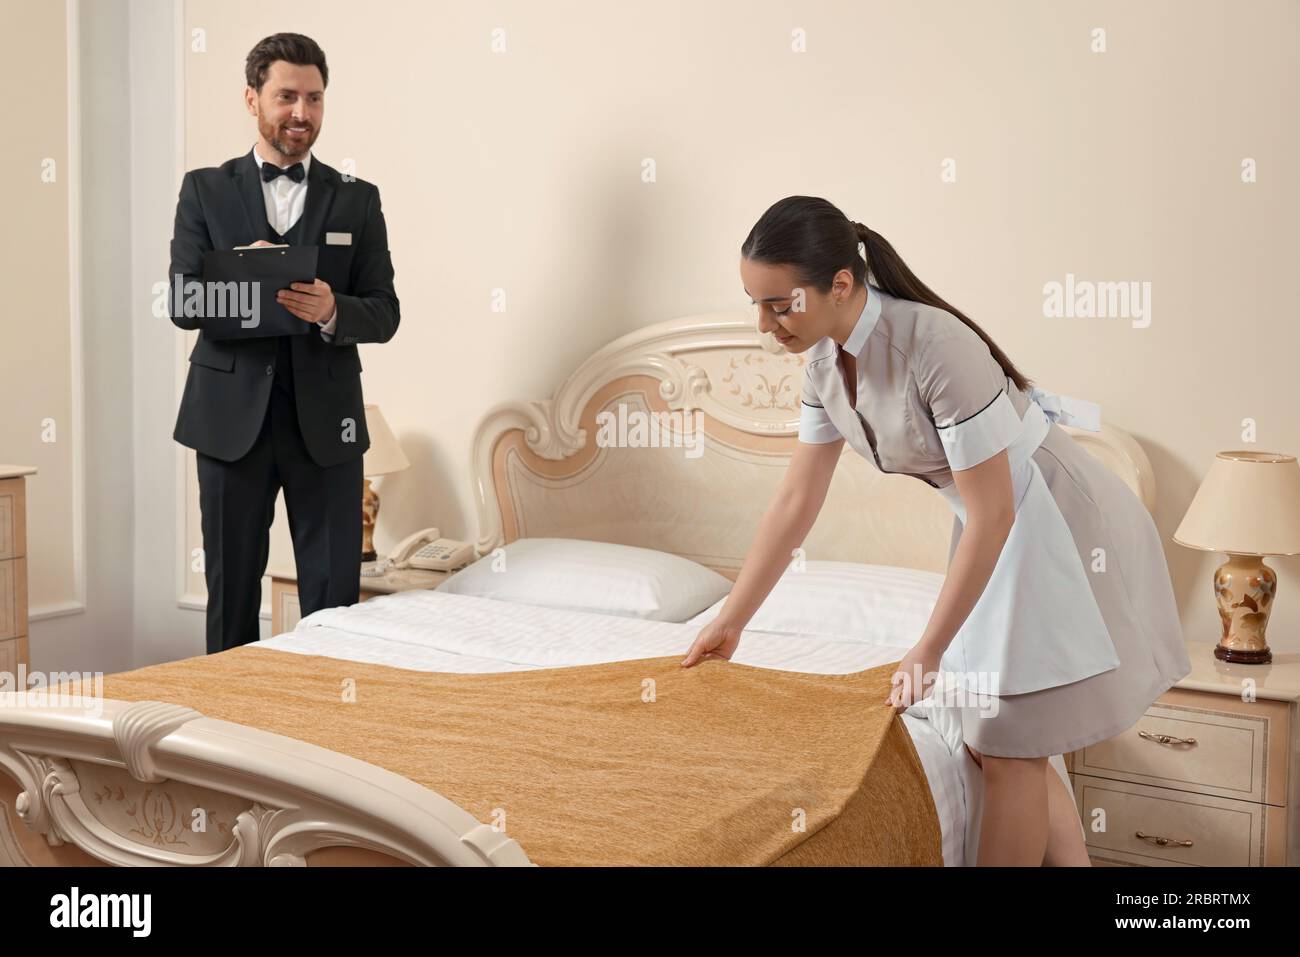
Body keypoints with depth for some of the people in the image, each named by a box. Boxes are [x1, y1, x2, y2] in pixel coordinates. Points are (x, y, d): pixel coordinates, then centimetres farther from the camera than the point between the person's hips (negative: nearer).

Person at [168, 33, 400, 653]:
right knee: (232, 590, 8)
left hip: (325, 420, 0)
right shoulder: (205, 191, 7)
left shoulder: (357, 200, 8)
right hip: (231, 414, 0)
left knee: (333, 596, 2)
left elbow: (384, 315, 3)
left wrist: (331, 310, -19)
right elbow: (182, 305, 0)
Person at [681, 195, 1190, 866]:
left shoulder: (938, 347, -31)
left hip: (1059, 523, -8)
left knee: (1008, 748, -2)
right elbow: (796, 501, 2)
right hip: (997, 527, 8)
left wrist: (928, 652, -23)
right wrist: (729, 622, 4)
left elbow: (992, 515, -27)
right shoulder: (827, 363, -6)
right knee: (992, 742, 13)